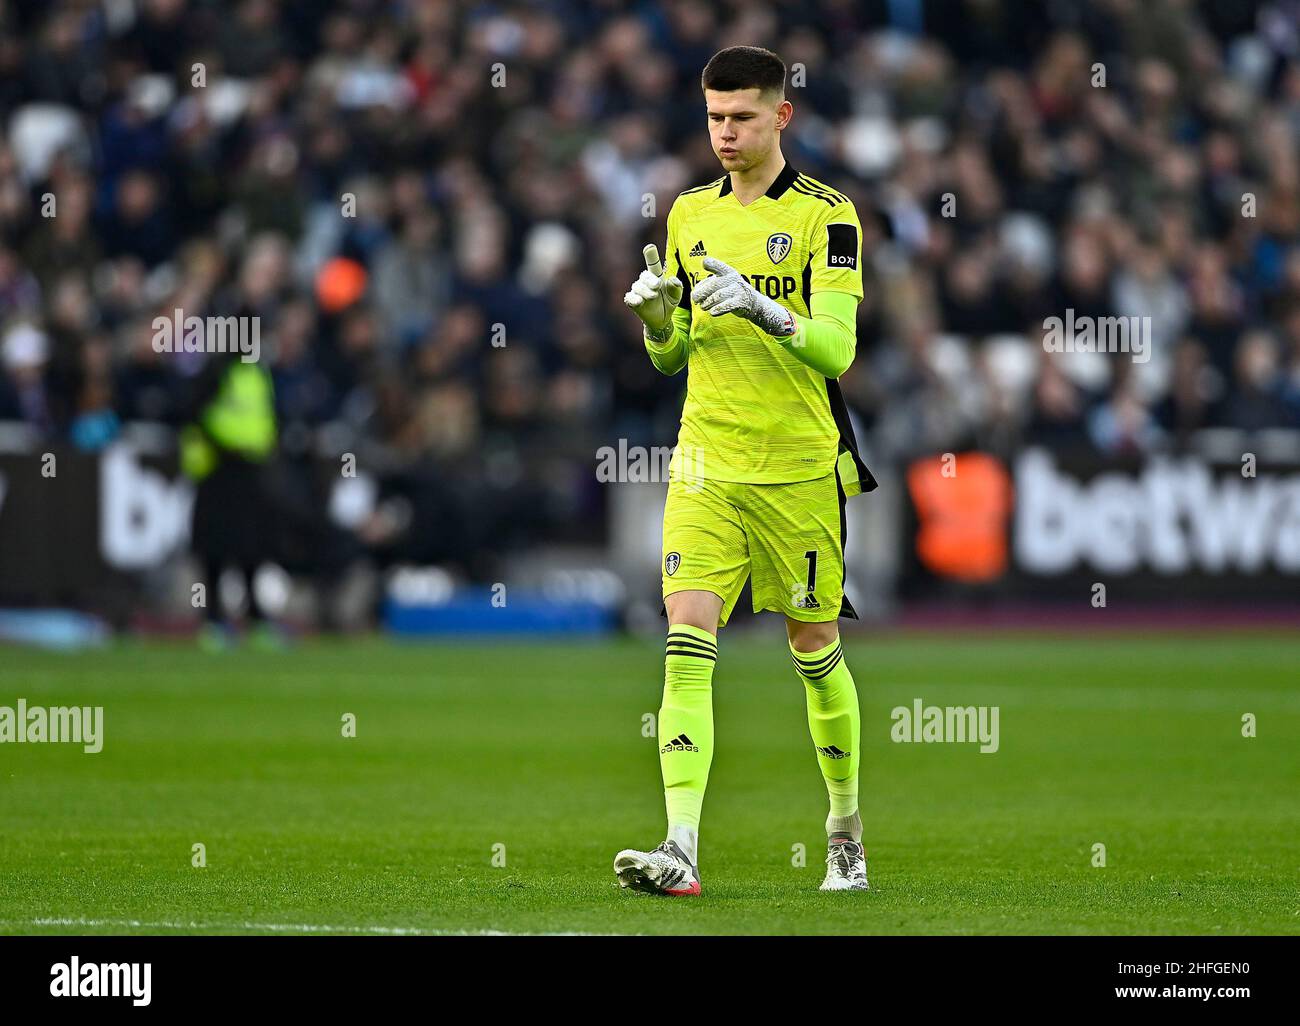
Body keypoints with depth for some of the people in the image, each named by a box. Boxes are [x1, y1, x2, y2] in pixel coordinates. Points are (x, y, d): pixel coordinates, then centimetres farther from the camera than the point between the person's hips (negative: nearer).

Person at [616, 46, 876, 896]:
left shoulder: (826, 216, -4)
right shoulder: (691, 214, 12)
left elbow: (837, 347, -13)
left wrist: (762, 308, -28)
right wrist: (656, 318, -5)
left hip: (800, 466, -3)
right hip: (707, 464, 3)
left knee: (815, 649, 8)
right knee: (688, 639, -13)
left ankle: (846, 832, 28)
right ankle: (682, 849, -20)